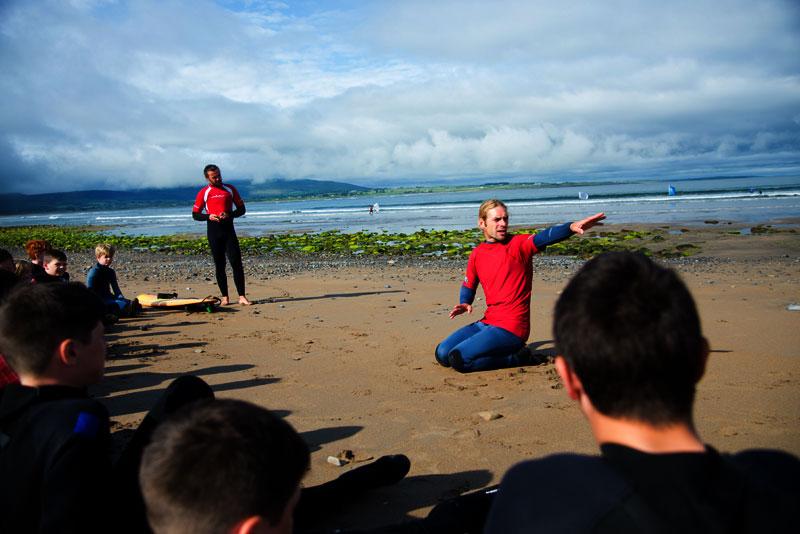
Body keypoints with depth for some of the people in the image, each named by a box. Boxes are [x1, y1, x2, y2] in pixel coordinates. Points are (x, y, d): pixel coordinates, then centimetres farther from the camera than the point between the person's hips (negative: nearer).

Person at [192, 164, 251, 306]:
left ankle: (241, 297, -6)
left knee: (236, 262, -7)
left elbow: (241, 209, 9)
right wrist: (208, 216, -13)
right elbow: (195, 215, 6)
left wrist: (229, 215, -10)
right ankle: (224, 297, 10)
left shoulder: (230, 189, 8)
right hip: (213, 231, -1)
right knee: (219, 264, 3)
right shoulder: (204, 193, 4)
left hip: (228, 229, 1)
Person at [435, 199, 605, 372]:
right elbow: (468, 286, 24)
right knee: (442, 354, 6)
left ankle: (517, 358, -1)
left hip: (511, 328, -7)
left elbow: (543, 238, -30)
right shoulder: (477, 254, 8)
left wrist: (571, 227, -50)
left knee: (458, 359, -18)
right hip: (487, 322, 7)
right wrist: (464, 304, 2)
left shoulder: (518, 244, -9)